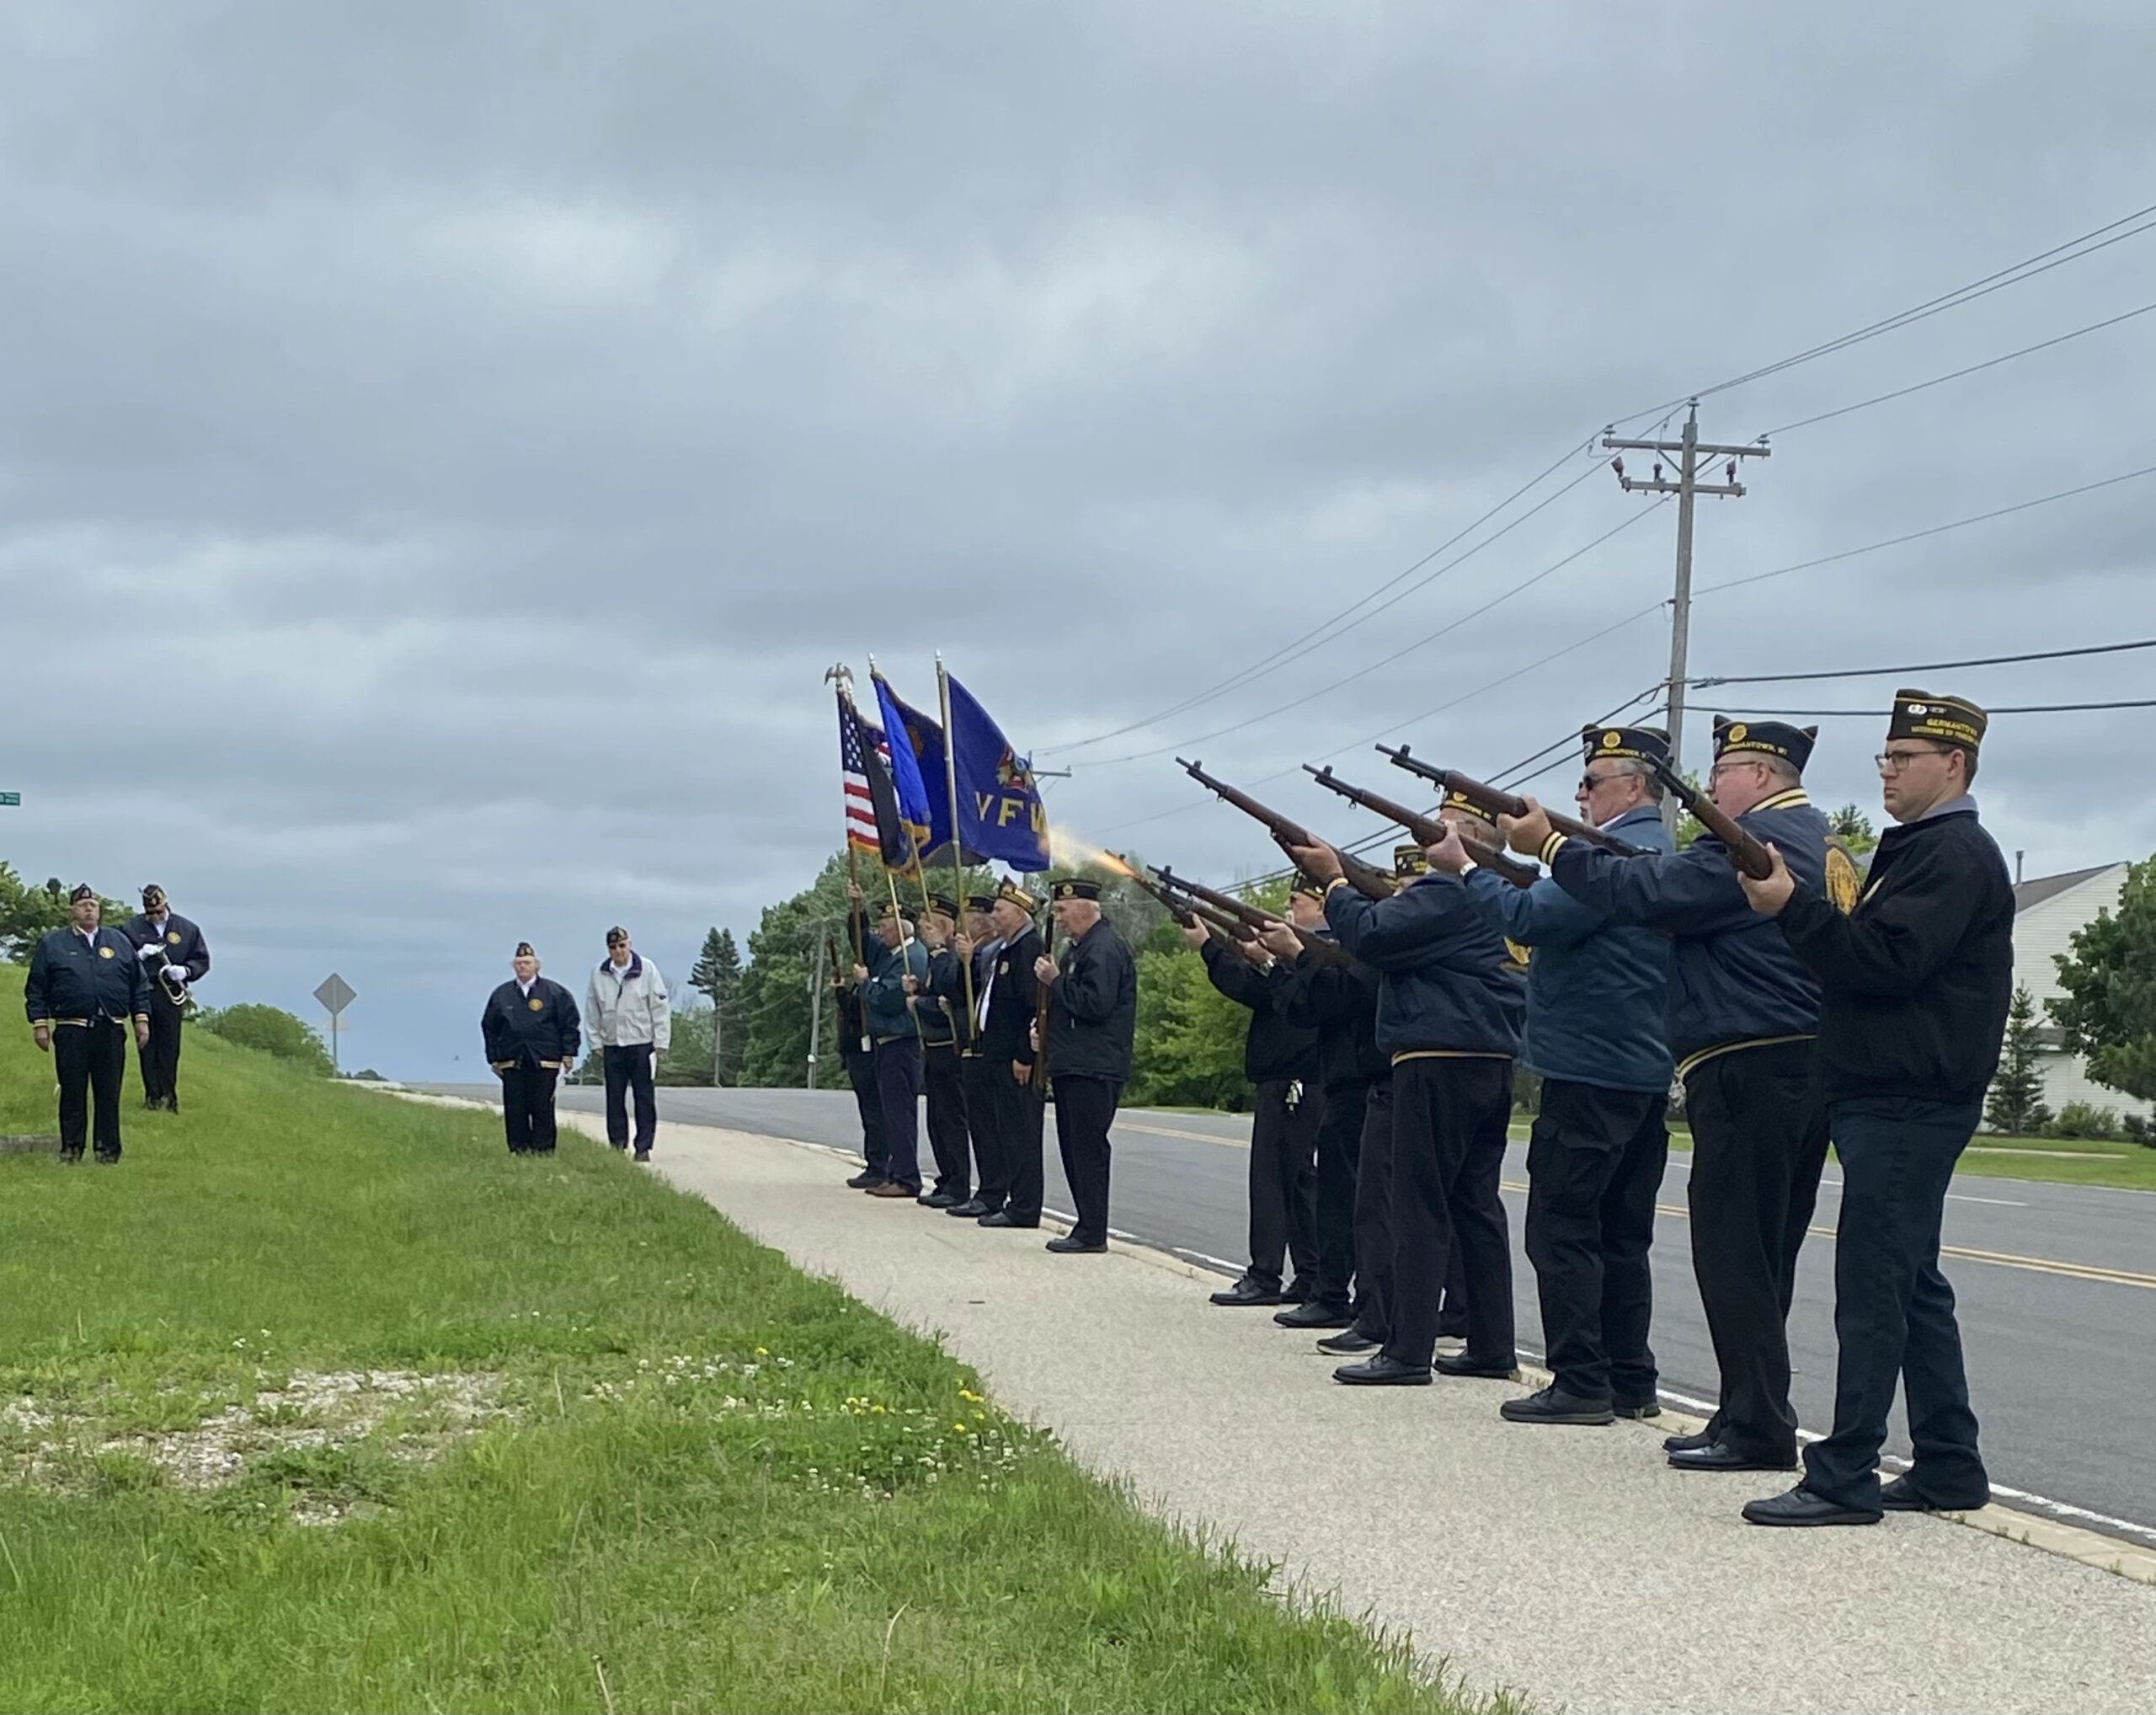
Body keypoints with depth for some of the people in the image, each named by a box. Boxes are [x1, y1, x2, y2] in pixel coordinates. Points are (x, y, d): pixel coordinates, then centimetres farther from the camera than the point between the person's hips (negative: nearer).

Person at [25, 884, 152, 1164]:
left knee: (109, 1094, 3)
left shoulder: (120, 942, 14)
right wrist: (39, 1024, -2)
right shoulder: (51, 944, 7)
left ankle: (108, 1149, 9)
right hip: (71, 1032, -2)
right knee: (73, 1093, 1)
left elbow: (139, 985, 14)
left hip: (111, 1032, 2)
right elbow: (37, 989, 5)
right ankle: (71, 1148, 8)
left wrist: (141, 1020, 7)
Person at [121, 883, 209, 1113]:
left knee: (169, 1047, -1)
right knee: (147, 1046, 2)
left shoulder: (187, 929, 7)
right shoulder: (132, 928, 6)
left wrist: (185, 971, -9)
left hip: (172, 996, 0)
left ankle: (169, 1095, 5)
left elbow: (202, 960, 10)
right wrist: (141, 955, -14)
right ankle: (152, 1095, 8)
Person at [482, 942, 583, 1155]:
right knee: (514, 1109, -1)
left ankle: (543, 1148, 2)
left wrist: (568, 1052, 0)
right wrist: (494, 1058, 11)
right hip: (512, 1061, 2)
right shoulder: (501, 994, 11)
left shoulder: (554, 992, 4)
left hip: (544, 1061, -2)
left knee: (543, 1107, -3)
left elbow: (571, 1022, 6)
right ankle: (518, 1148, 6)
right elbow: (489, 1027, 16)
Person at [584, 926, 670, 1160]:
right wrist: (596, 1043, 5)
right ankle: (617, 1144, 12)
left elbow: (660, 1008, -2)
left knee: (644, 1098, 0)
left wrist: (661, 1043, -5)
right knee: (615, 1098, 5)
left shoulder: (646, 969, -4)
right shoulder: (599, 974, 2)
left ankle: (643, 1147, 4)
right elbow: (592, 1012, 10)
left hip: (642, 1043, -2)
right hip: (612, 1045, 2)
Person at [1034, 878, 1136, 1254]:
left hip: (1094, 1068, -11)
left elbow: (1096, 1005, -24)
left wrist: (1056, 980, -15)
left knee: (1087, 1146, -8)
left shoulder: (1105, 949, -13)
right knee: (1074, 1147, 11)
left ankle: (1091, 1232, -6)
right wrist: (1047, 1028, 12)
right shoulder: (1079, 947, 19)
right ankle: (1088, 1226, 15)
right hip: (1073, 1064, 11)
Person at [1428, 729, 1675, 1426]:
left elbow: (1530, 919, -21)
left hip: (1588, 1072, -10)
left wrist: (1465, 866, -11)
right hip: (1645, 1073, 10)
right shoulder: (1662, 853, 17)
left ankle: (1581, 1384, -6)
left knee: (1561, 1229, -5)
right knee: (1622, 1232, 13)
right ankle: (1630, 1382, 16)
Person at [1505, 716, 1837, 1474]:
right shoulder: (1818, 839, 19)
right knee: (1764, 1253, 14)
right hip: (1808, 1066, 10)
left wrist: (1550, 843, -8)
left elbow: (1642, 894, -17)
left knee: (1733, 1249, -6)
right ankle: (1753, 1416, 19)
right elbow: (1683, 890, 19)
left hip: (1749, 1067, -10)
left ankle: (1758, 1428, -4)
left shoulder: (1756, 841, -13)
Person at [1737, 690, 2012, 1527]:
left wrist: (1792, 907, -22)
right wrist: (1802, 910, 7)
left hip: (1908, 1105, -11)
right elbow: (1867, 954, 21)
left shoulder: (1954, 855, -11)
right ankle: (1949, 1467, 18)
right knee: (1910, 1286, 13)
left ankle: (1843, 1479, -10)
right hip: (1894, 1101, 11)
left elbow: (1886, 962, -21)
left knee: (1871, 1287, -10)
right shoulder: (1921, 850, 22)